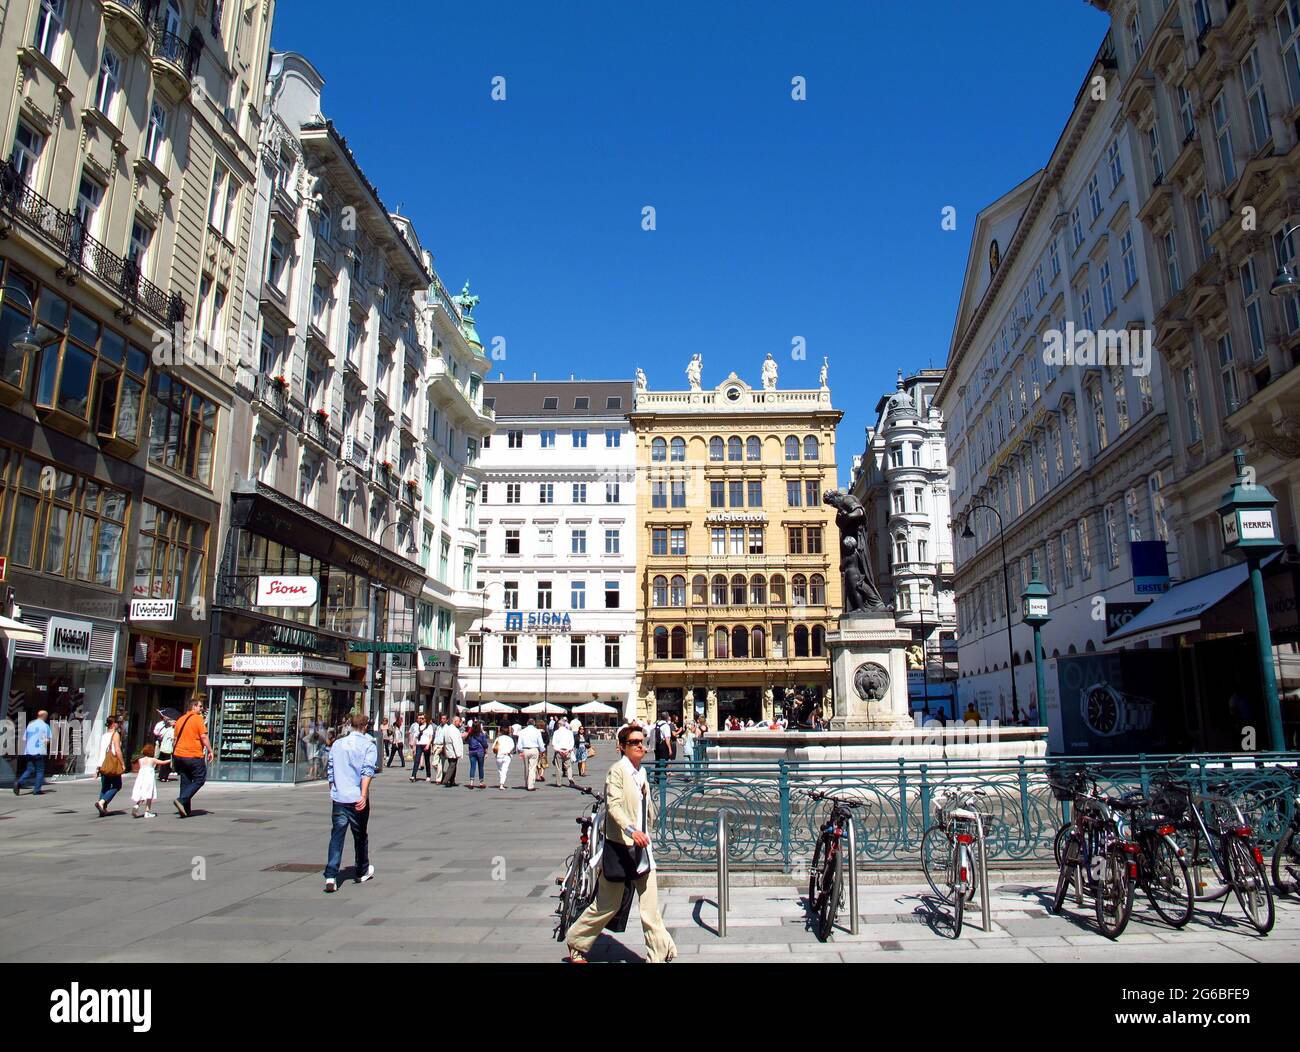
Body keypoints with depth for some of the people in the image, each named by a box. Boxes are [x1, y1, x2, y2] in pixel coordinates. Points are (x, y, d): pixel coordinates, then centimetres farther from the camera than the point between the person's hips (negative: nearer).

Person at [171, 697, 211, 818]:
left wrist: (174, 758, 25)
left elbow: (176, 738, 19)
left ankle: (186, 810, 10)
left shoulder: (180, 719, 14)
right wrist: (210, 750, -6)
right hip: (194, 756, -7)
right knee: (199, 779, 3)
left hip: (179, 755, 7)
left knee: (185, 782, 12)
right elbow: (203, 736, -14)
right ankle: (181, 800, -12)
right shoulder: (198, 718, -9)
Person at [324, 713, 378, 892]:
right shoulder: (369, 745, -4)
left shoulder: (337, 744, 10)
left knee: (336, 836, 1)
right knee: (361, 836, 13)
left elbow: (331, 770, 16)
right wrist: (364, 795, -23)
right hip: (357, 798, -3)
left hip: (338, 798, 3)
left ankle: (331, 876, -13)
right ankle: (362, 872, 28)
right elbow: (367, 771, -16)